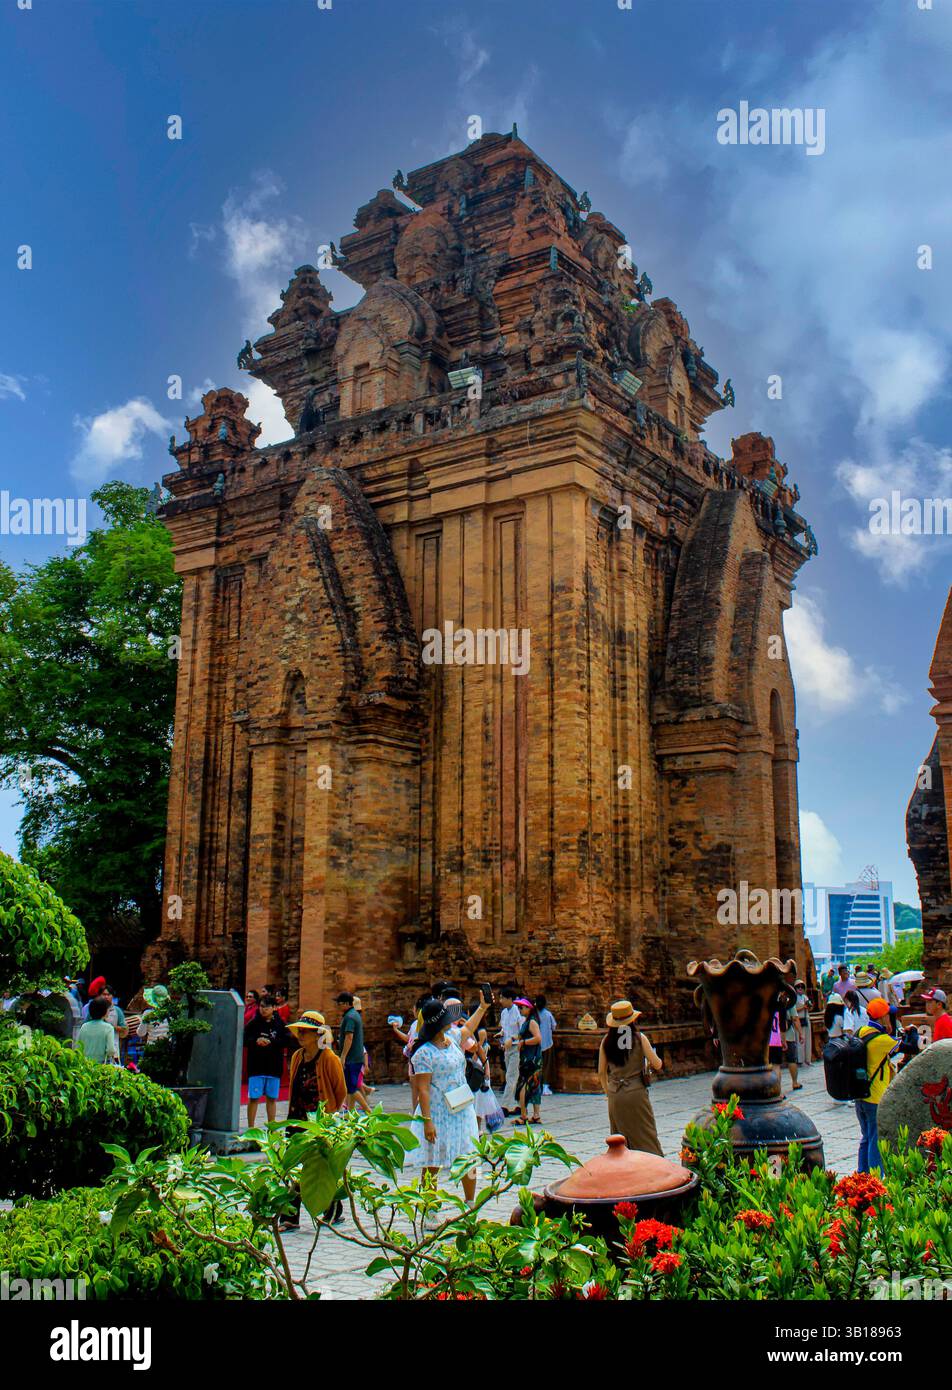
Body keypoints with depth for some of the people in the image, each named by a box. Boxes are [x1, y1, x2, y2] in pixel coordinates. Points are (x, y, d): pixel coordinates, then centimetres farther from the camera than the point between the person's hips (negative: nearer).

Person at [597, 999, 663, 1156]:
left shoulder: (606, 1041, 1)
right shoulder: (639, 1038, -7)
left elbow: (601, 1073, 6)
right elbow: (657, 1065, -3)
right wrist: (653, 1055, 18)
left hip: (615, 1096, 3)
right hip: (637, 1092, -3)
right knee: (646, 1136, 5)